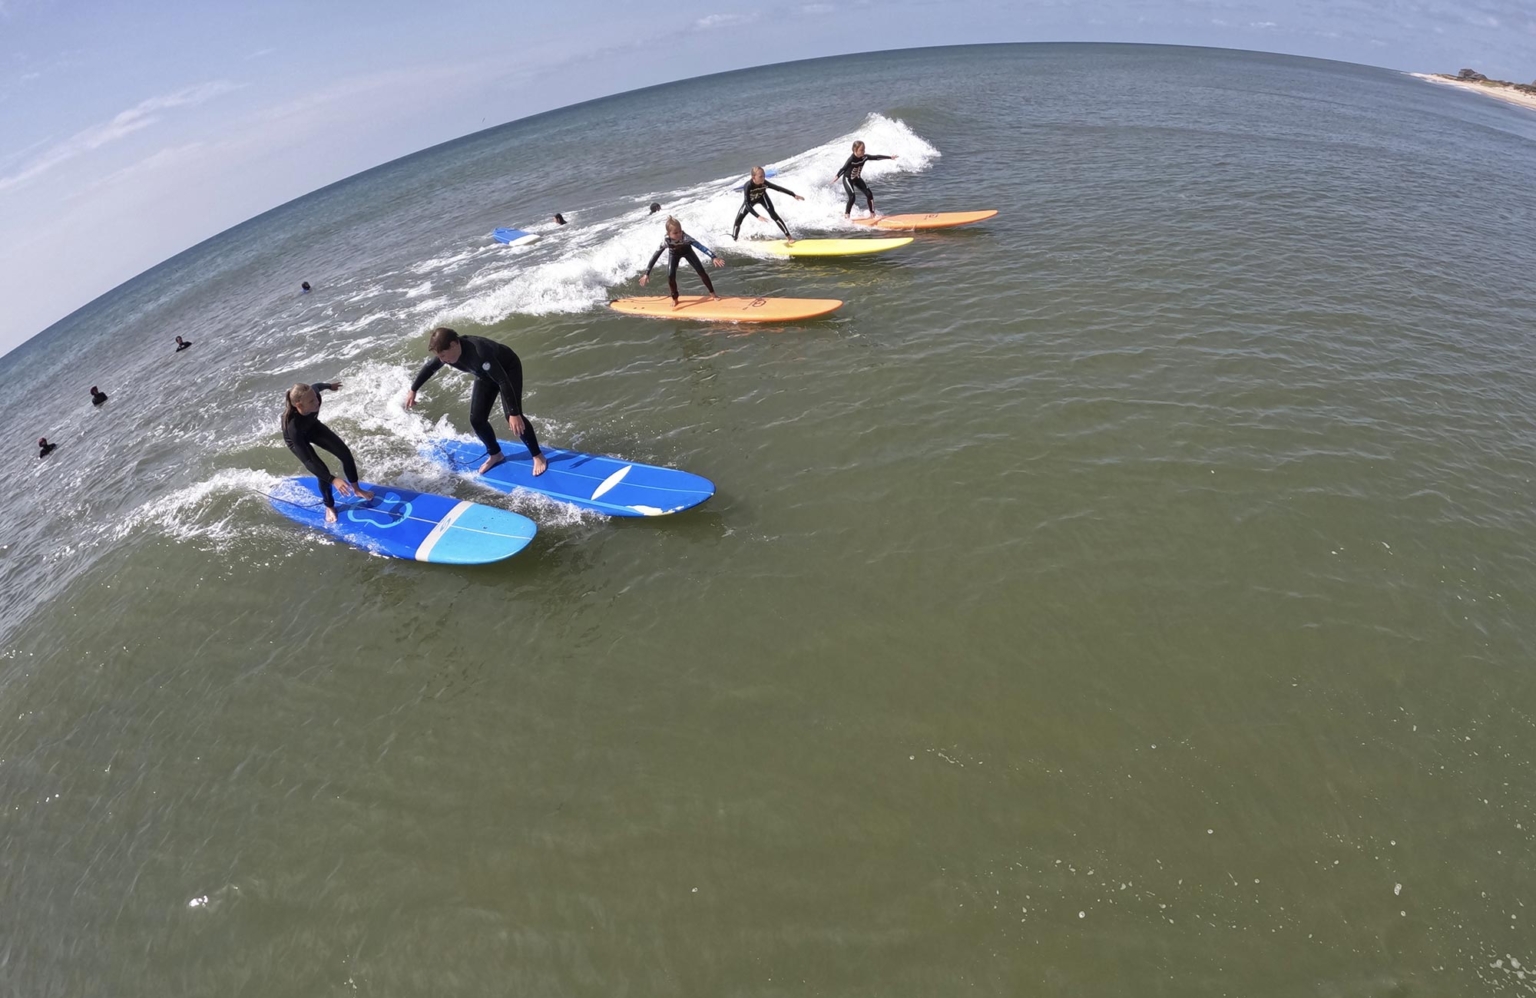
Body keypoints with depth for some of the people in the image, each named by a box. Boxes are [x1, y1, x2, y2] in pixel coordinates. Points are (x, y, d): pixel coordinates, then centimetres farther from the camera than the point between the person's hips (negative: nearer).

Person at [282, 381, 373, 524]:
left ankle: (356, 489, 27)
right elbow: (307, 461, -45)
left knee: (345, 453, 1)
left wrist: (329, 386, 15)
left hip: (312, 426, 5)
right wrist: (333, 480, -53)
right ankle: (329, 507, 20)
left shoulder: (313, 394, -37)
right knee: (323, 473, -10)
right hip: (297, 439, -5)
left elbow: (317, 386, -8)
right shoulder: (293, 426, -48)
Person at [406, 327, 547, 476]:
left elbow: (504, 382, -43)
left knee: (512, 416, -22)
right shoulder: (446, 352, -20)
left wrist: (514, 414, -46)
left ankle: (537, 455, -5)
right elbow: (429, 367, 2)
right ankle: (495, 454, 24)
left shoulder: (479, 352, -43)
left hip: (509, 369, -7)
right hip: (485, 375, 7)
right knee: (476, 419, 1)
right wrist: (413, 390, 12)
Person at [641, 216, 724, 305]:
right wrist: (647, 274, -34)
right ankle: (675, 298, 9)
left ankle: (712, 293, 14)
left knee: (701, 271, -6)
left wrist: (713, 257, -65)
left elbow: (700, 246, -52)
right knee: (670, 276, -15)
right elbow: (655, 256, -33)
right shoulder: (666, 241, -40)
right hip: (674, 254, 0)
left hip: (687, 251, 0)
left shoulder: (685, 237, -44)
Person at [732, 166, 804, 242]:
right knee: (738, 220, -7)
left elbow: (779, 188, -29)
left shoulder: (764, 183, -36)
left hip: (762, 197, 1)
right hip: (750, 201, -1)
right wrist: (757, 216, -57)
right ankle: (733, 240, 17)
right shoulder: (748, 186, -43)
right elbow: (747, 204, -47)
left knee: (773, 214, -19)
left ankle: (788, 236, -15)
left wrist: (794, 195, -32)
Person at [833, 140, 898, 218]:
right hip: (847, 179, -6)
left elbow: (877, 157, -5)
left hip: (857, 178, 6)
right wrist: (837, 176, -52)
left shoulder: (864, 157, -13)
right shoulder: (851, 159, -29)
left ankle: (872, 214, 10)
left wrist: (890, 157, -2)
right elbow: (844, 168, -38)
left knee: (869, 194, -3)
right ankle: (846, 216, -10)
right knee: (852, 197, -22)